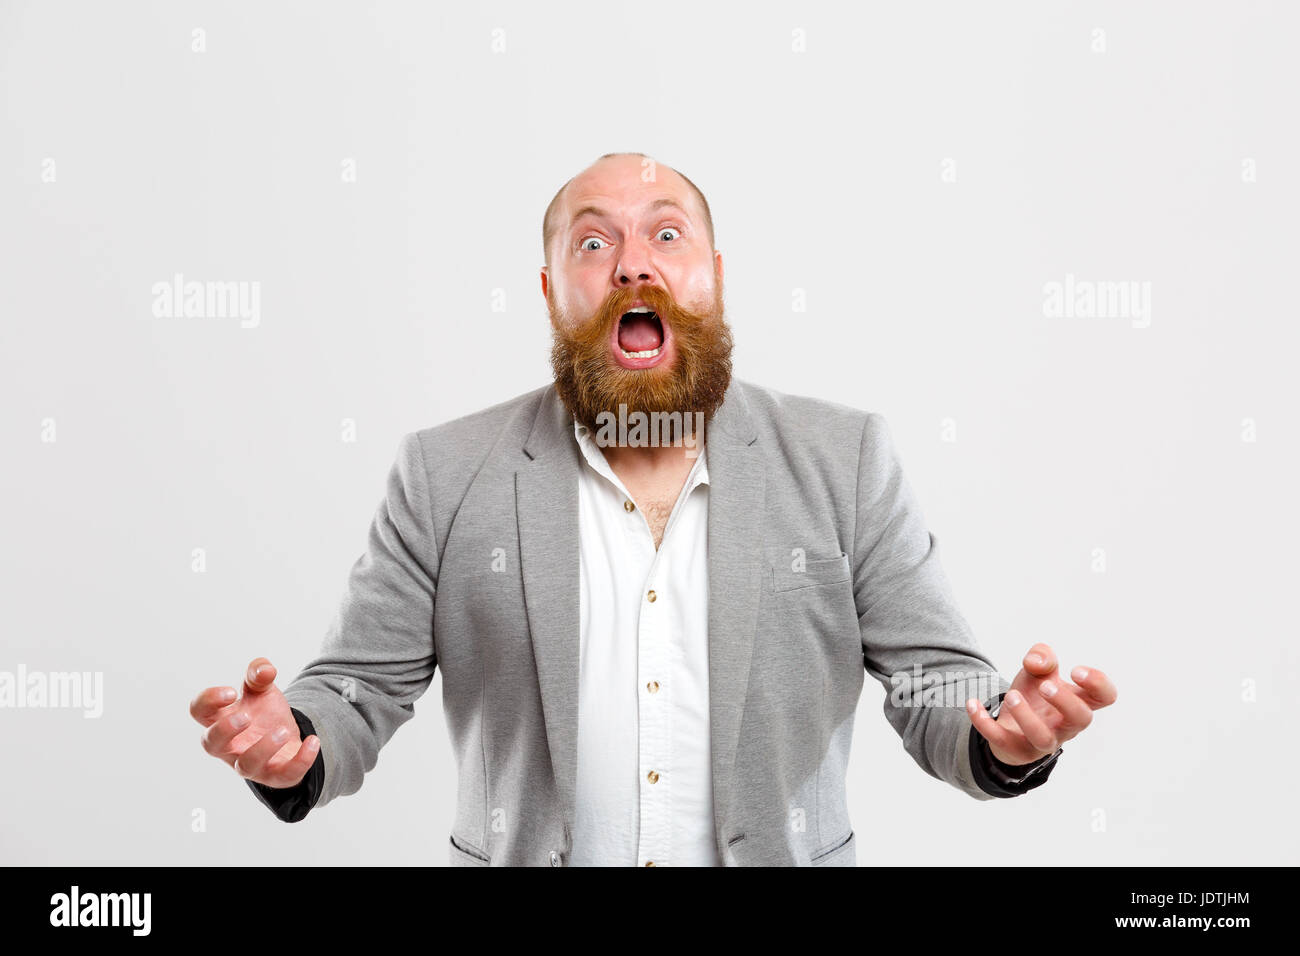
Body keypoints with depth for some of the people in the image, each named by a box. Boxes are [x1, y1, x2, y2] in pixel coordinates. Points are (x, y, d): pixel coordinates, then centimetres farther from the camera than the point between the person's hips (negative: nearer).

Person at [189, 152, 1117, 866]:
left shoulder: (846, 461, -4)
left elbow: (933, 685, -3)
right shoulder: (447, 476, -4)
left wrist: (1005, 738, -23)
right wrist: (294, 748, -22)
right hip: (517, 853, 0)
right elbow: (359, 689, -2)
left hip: (784, 852, 1)